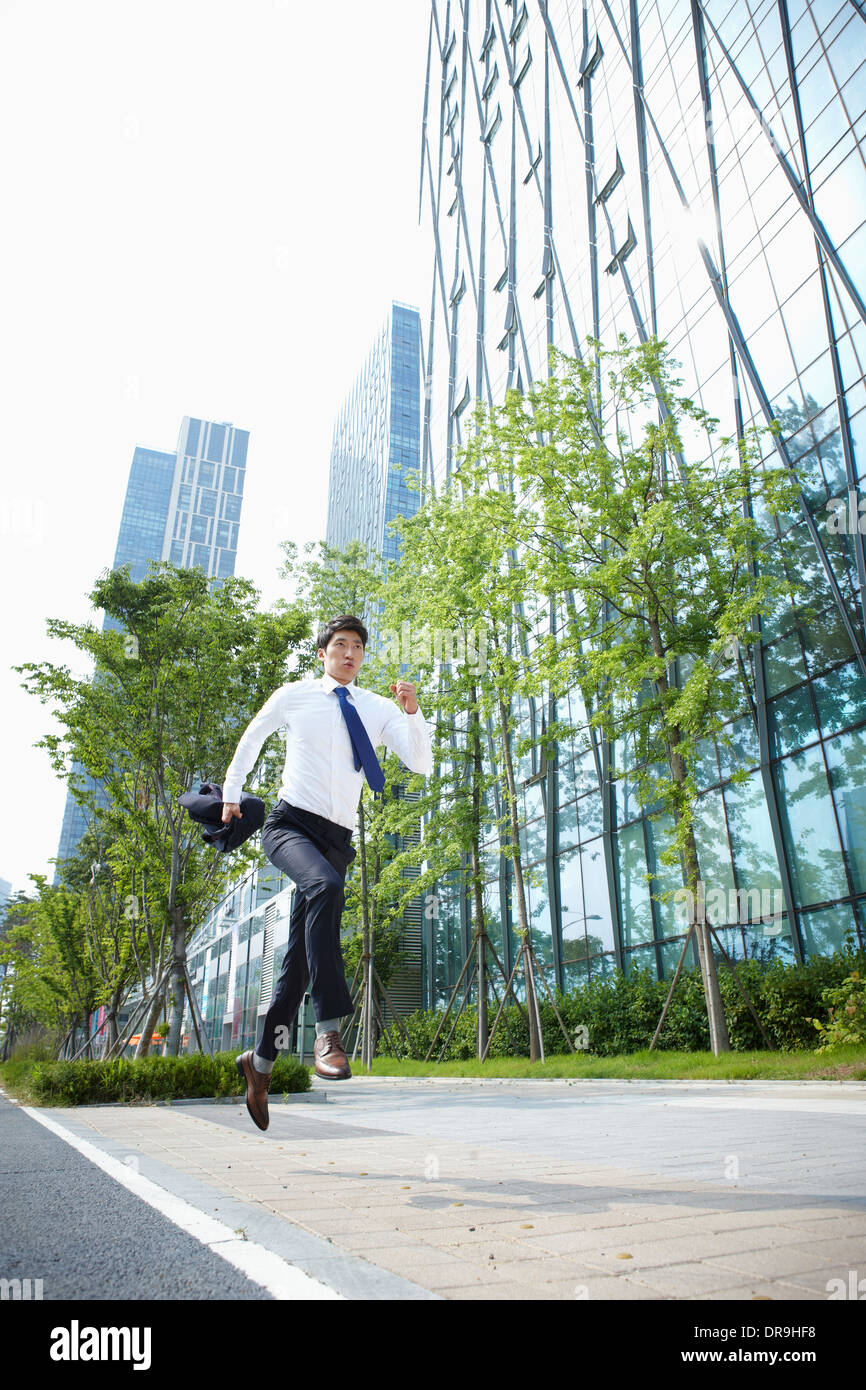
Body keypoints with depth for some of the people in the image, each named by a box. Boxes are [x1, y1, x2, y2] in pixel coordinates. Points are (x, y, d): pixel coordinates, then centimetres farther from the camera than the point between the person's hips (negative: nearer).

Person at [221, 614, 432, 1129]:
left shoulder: (377, 709, 7)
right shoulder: (294, 696, 6)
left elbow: (422, 763, -2)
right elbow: (253, 736, 23)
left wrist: (412, 713, -18)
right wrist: (232, 790, 29)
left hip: (339, 836, 3)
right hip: (291, 822, -3)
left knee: (299, 959, 7)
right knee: (325, 885, -36)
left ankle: (261, 1060, 24)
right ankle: (329, 1028, -36)